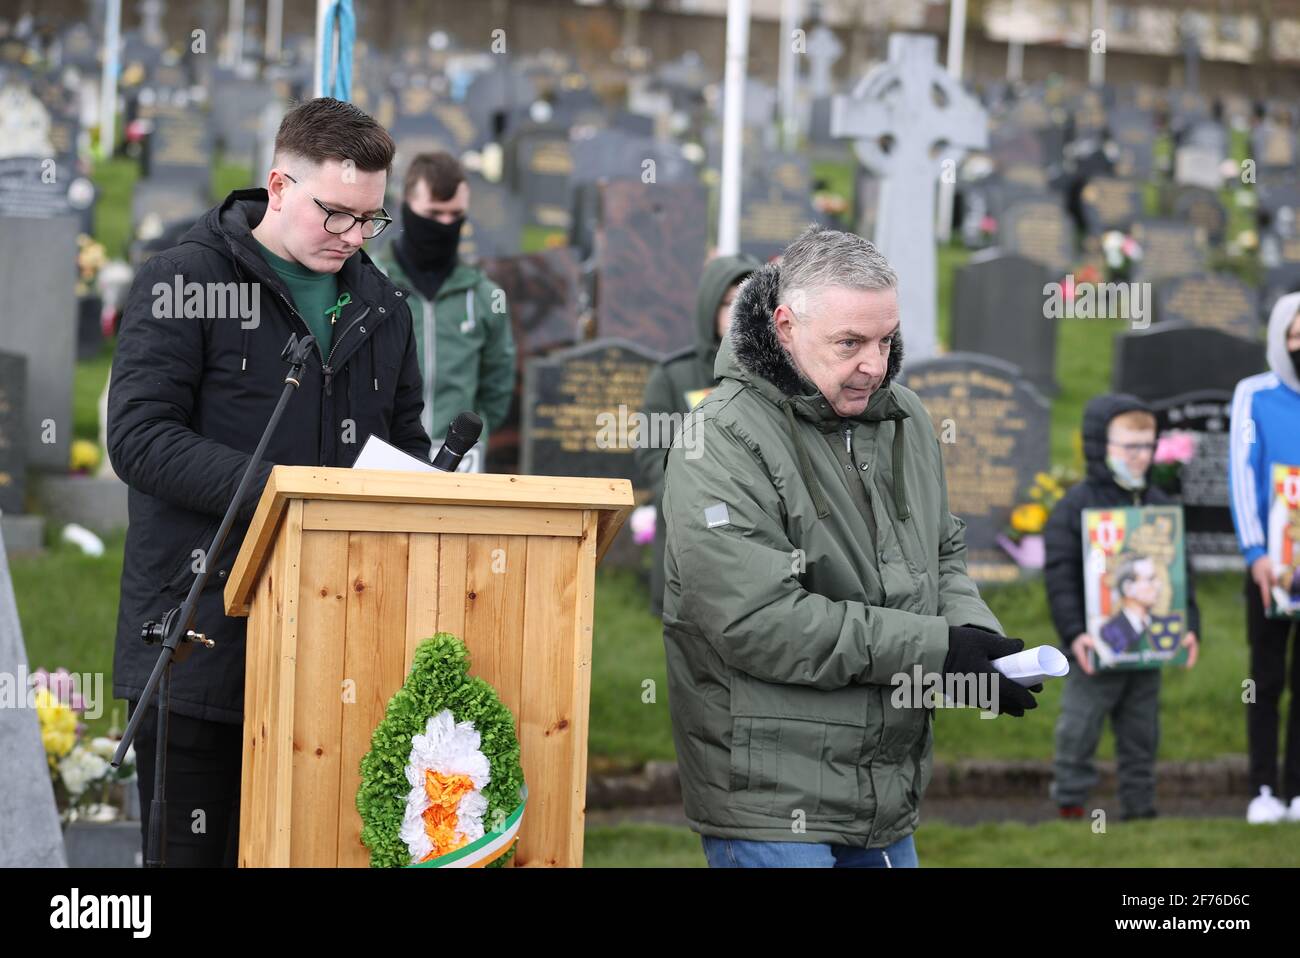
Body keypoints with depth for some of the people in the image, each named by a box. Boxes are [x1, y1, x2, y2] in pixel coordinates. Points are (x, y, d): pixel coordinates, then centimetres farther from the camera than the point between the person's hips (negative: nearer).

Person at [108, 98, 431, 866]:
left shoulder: (382, 306, 15)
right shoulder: (184, 282, -3)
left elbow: (408, 444, 22)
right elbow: (139, 437, -12)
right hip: (201, 639, -4)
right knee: (193, 848, 1)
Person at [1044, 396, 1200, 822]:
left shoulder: (1159, 505, 9)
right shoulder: (1076, 505, -7)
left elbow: (1180, 571, 13)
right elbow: (1059, 574, -11)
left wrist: (1190, 626, 2)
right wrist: (1074, 631, -19)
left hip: (1147, 640, 5)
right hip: (1096, 646, -5)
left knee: (1141, 731, 12)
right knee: (1079, 729, -1)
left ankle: (1140, 807, 20)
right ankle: (1070, 803, 8)